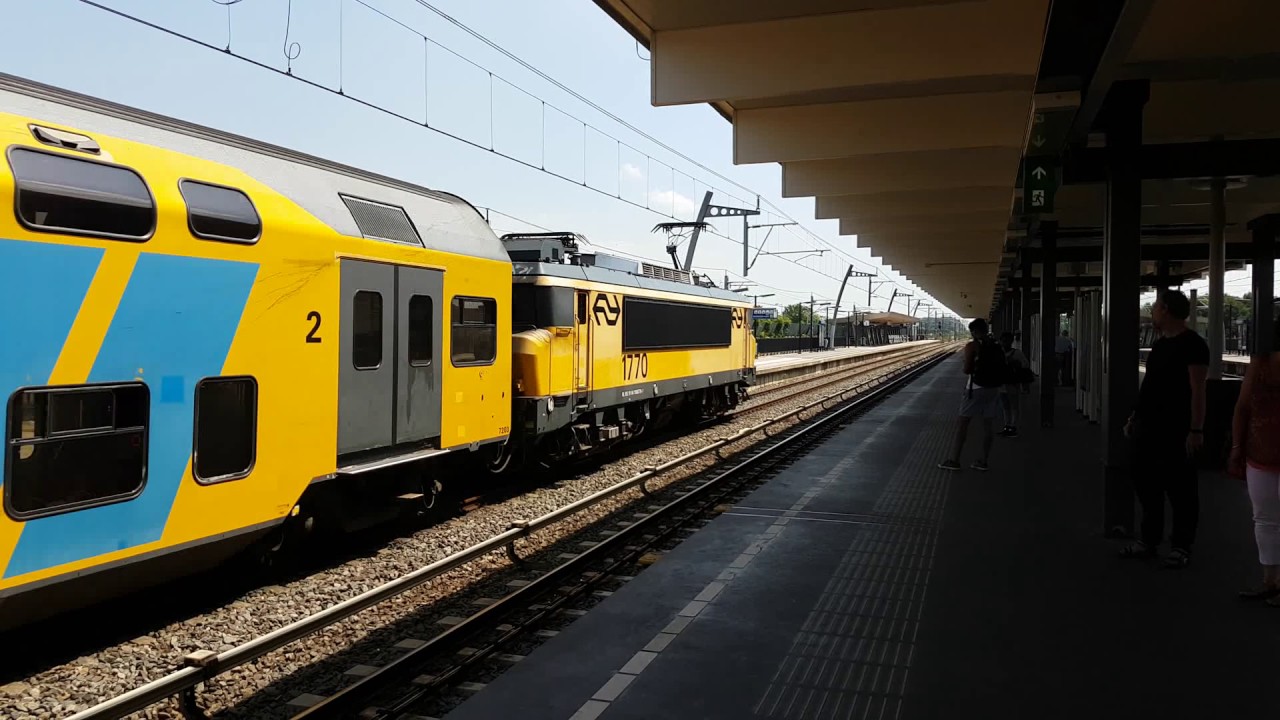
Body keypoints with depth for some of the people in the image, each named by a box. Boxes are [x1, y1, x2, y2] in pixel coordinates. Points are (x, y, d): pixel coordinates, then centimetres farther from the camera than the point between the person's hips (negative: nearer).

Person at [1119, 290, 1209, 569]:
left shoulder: (1192, 344, -12)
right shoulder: (1159, 344, 15)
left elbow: (1197, 390, -17)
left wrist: (1196, 430, -21)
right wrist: (1136, 416, 19)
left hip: (1176, 431, -9)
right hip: (1149, 428, 9)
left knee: (1179, 489, 0)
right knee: (1146, 485, 12)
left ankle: (1181, 547, 9)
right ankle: (1149, 540, 22)